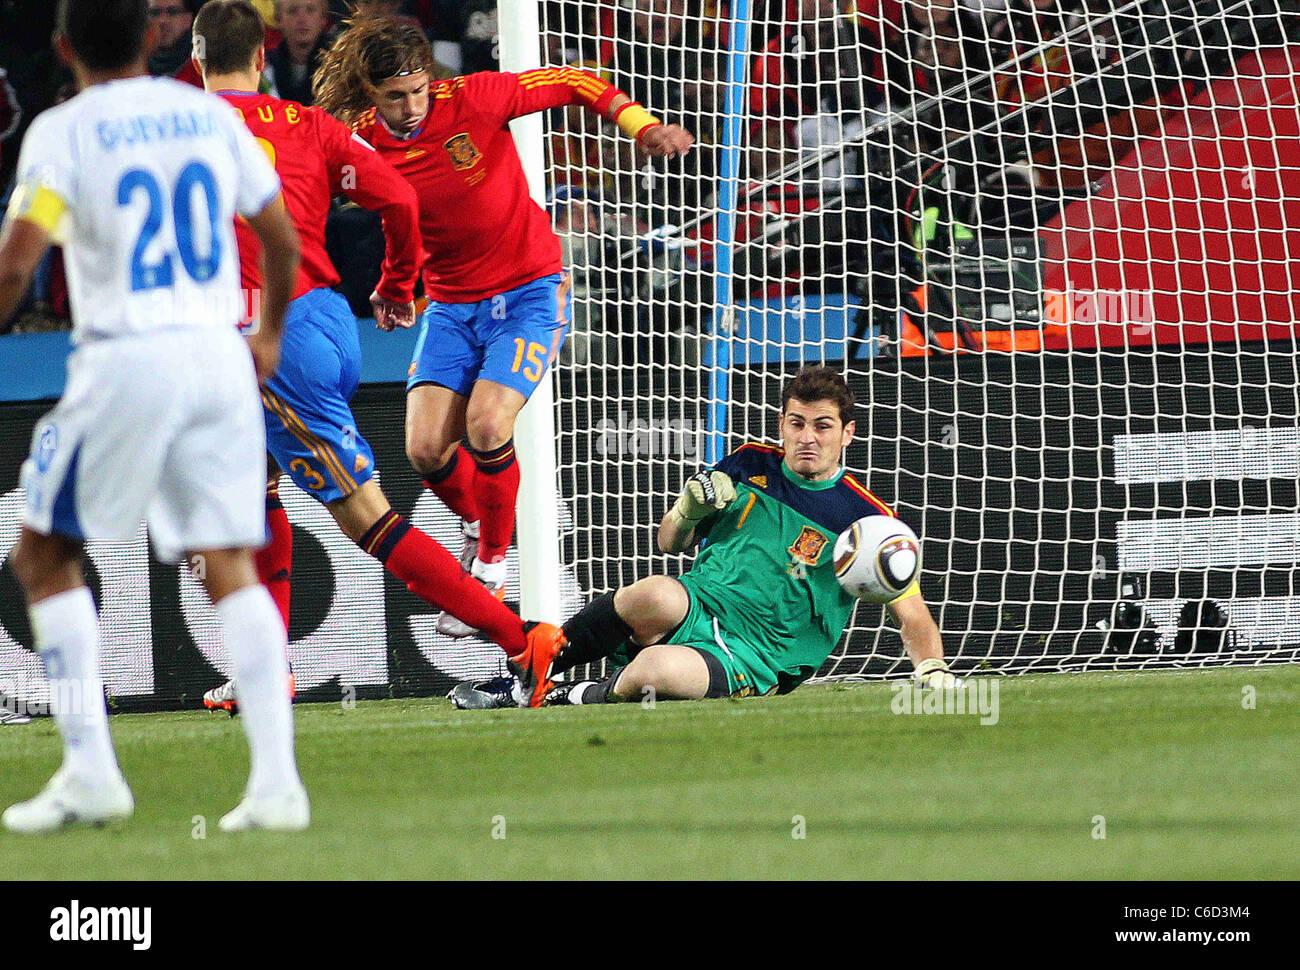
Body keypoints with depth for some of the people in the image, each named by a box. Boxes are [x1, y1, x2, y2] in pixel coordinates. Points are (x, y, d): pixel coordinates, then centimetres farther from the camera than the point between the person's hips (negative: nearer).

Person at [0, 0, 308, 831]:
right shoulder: (210, 116, 10)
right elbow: (281, 239, 16)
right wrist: (271, 335, 32)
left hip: (125, 359, -4)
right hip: (218, 355, 4)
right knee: (232, 567, 5)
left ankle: (90, 771, 1)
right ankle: (276, 780, -5)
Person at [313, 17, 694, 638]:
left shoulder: (472, 100, -17)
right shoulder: (361, 146, -10)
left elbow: (576, 84, -8)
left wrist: (642, 127, -21)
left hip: (529, 292, -3)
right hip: (450, 303, 4)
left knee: (486, 427, -23)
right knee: (425, 449, -11)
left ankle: (490, 566, 0)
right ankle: (477, 523, 24)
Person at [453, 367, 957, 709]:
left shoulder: (865, 518, 2)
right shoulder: (751, 466, 11)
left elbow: (912, 615, 5)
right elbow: (668, 542, 19)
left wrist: (933, 669, -15)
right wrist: (689, 509, -4)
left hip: (754, 658, -3)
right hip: (695, 611, 3)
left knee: (660, 670, -39)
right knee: (659, 596, -37)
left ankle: (574, 697, -10)